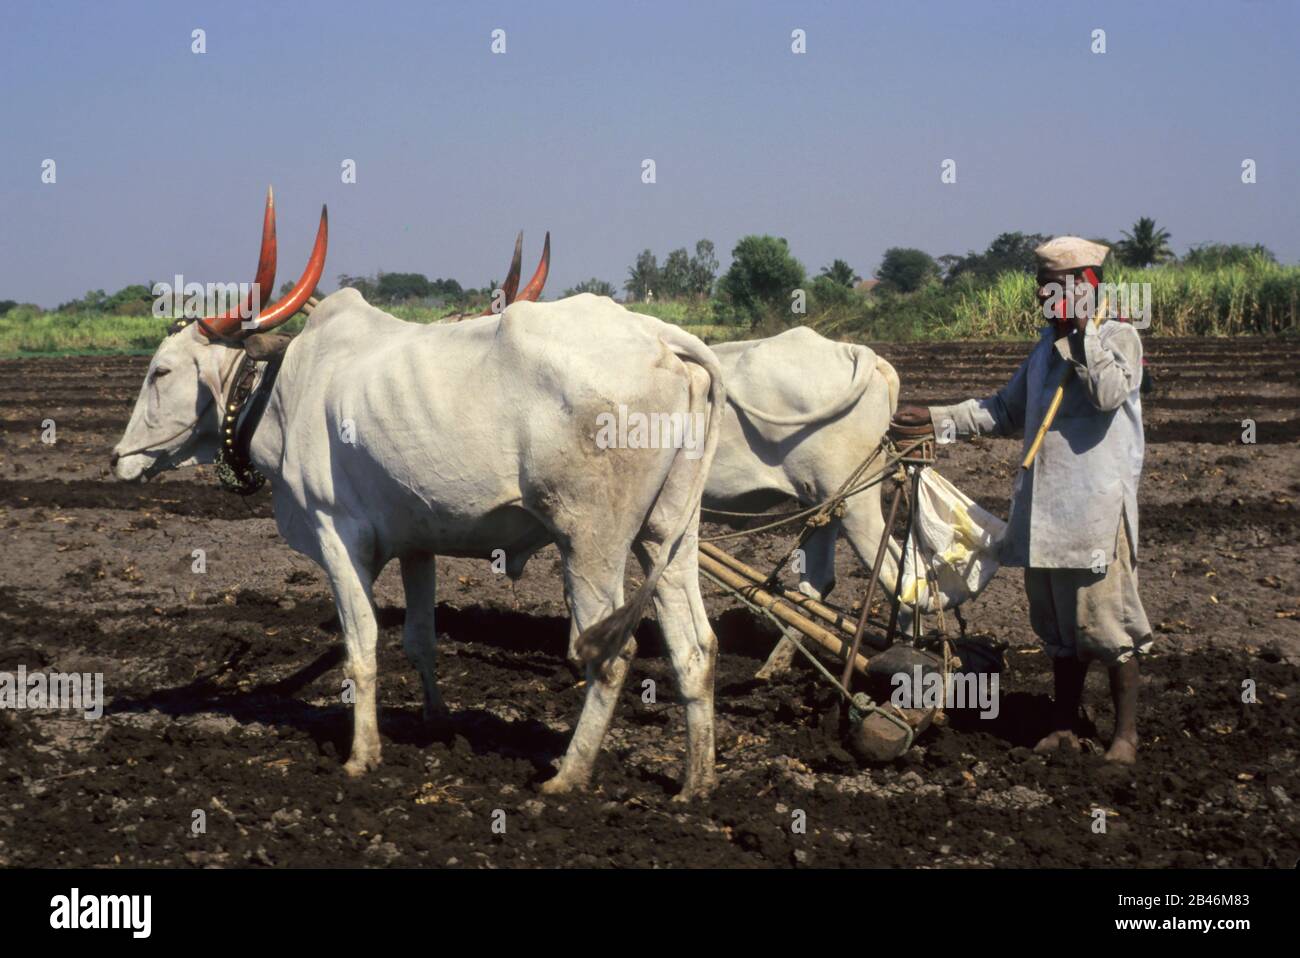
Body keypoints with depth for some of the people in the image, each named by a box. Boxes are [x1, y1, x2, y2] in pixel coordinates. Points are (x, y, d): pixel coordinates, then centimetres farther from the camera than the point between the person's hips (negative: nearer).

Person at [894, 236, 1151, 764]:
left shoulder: (1118, 337, -4)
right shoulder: (1048, 345, 18)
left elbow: (1109, 393, -23)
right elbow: (1006, 411, 24)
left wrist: (1081, 332, -17)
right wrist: (937, 418, 15)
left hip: (1099, 504, -7)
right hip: (1045, 507, 7)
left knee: (1107, 620, -6)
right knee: (1058, 623, 12)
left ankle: (1126, 733, 3)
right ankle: (1063, 726, 21)